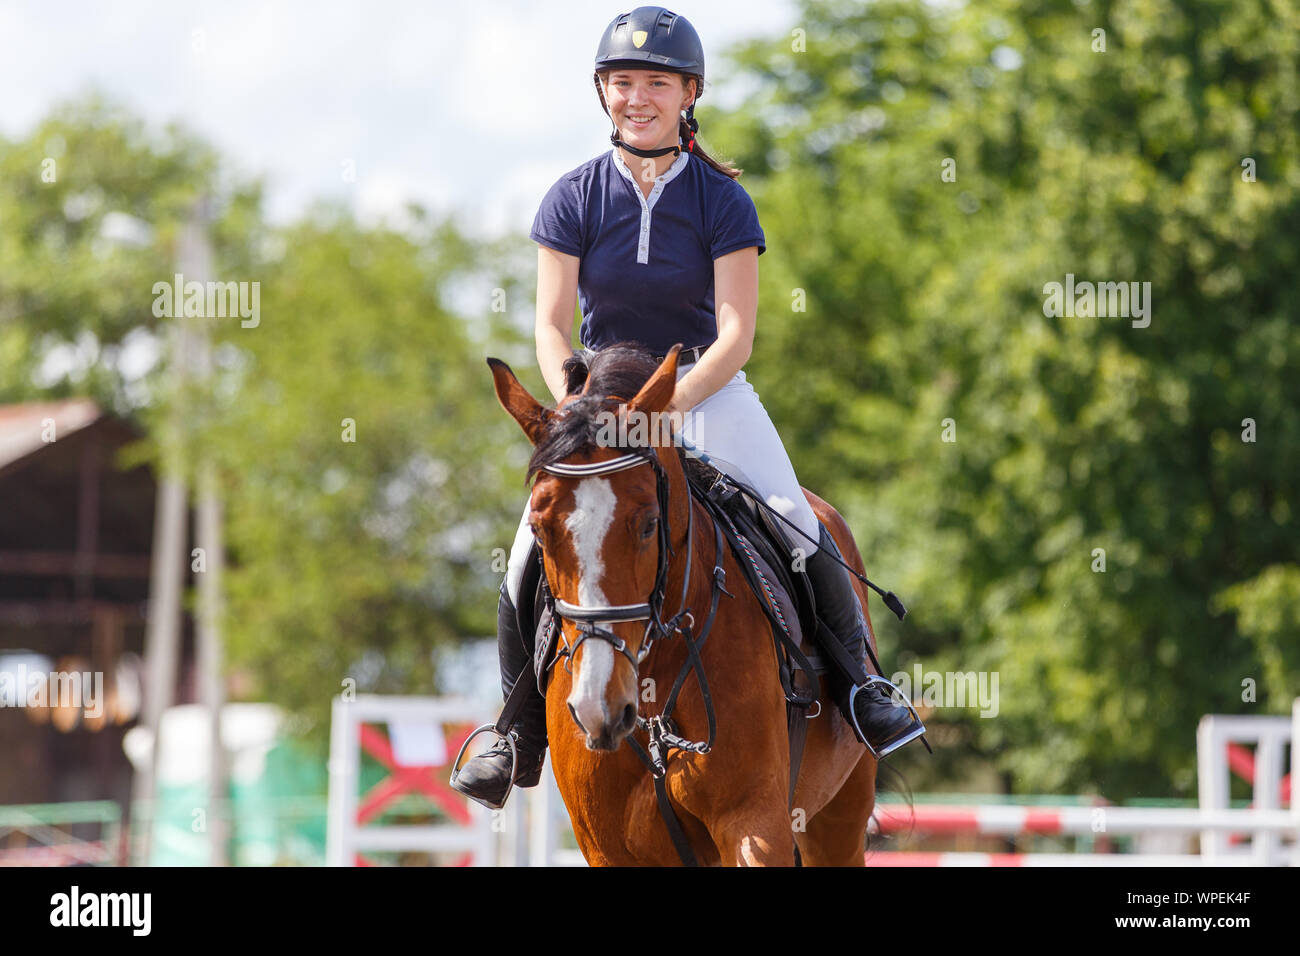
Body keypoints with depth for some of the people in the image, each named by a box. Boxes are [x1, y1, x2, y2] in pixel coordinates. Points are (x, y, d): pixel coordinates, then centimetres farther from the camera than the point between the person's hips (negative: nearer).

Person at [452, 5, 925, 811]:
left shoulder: (722, 201, -7)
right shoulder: (574, 199, -3)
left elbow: (736, 334, -12)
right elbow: (552, 328, -5)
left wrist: (667, 405, -27)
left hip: (708, 390, -1)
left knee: (799, 531, -18)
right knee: (529, 560, -12)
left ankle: (857, 682, 1)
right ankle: (520, 732, 6)